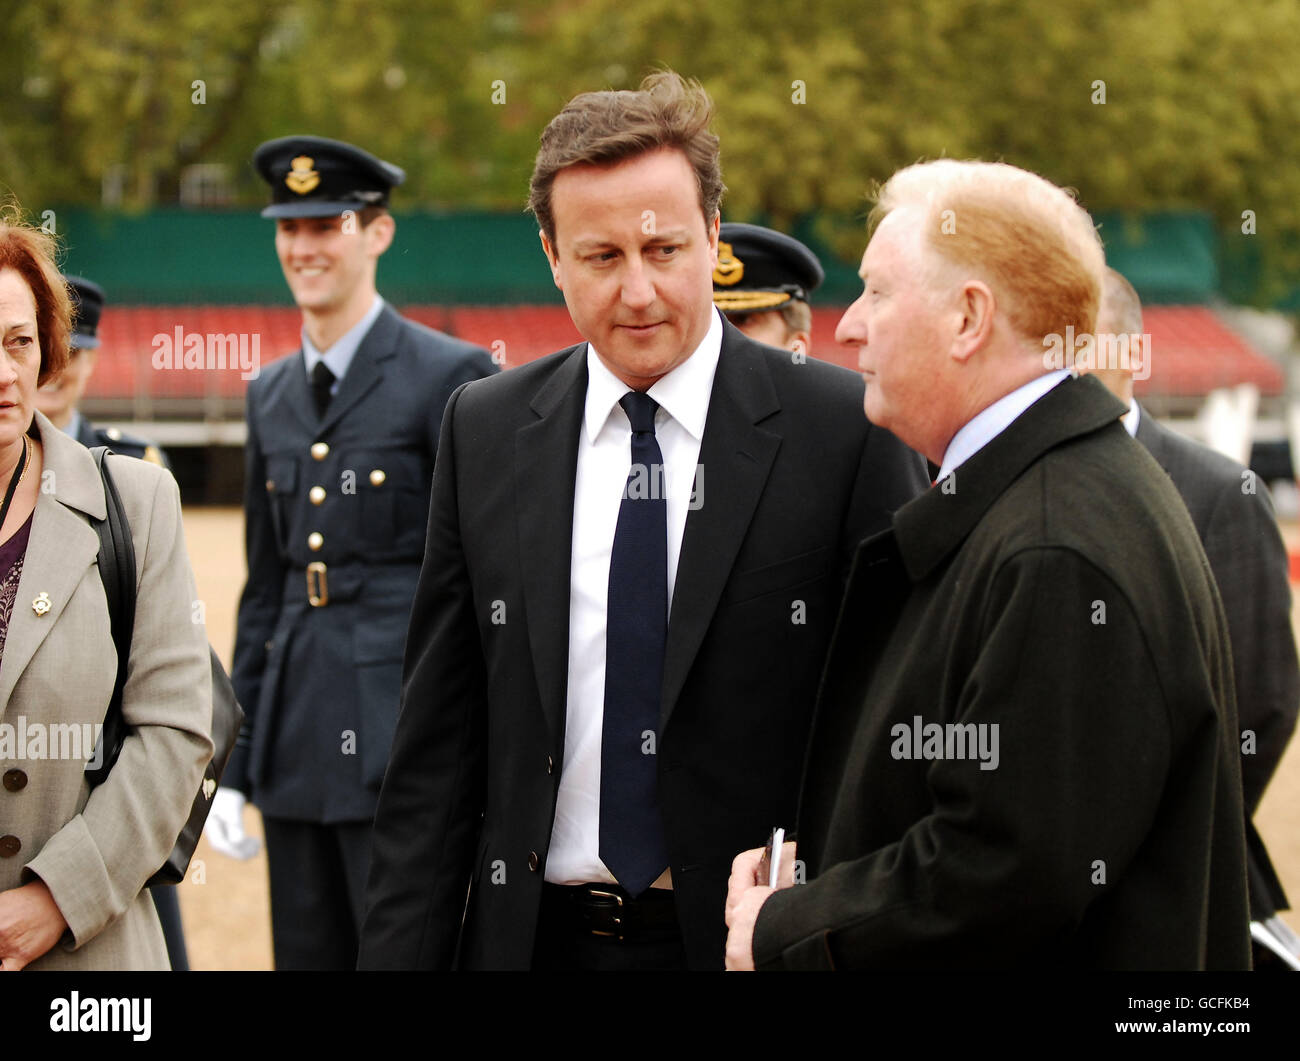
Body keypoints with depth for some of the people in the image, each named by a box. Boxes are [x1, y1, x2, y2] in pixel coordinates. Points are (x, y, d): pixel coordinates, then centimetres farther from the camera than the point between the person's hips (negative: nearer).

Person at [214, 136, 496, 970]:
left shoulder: (451, 376, -5)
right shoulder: (271, 395, 14)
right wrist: (233, 769, 14)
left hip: (402, 745, -6)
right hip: (296, 746, 6)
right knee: (309, 956, 10)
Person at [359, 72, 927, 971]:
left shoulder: (847, 432, -7)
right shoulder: (483, 432, 4)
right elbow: (438, 738, 5)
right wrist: (401, 952, -1)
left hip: (750, 933, -3)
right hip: (535, 936, 3)